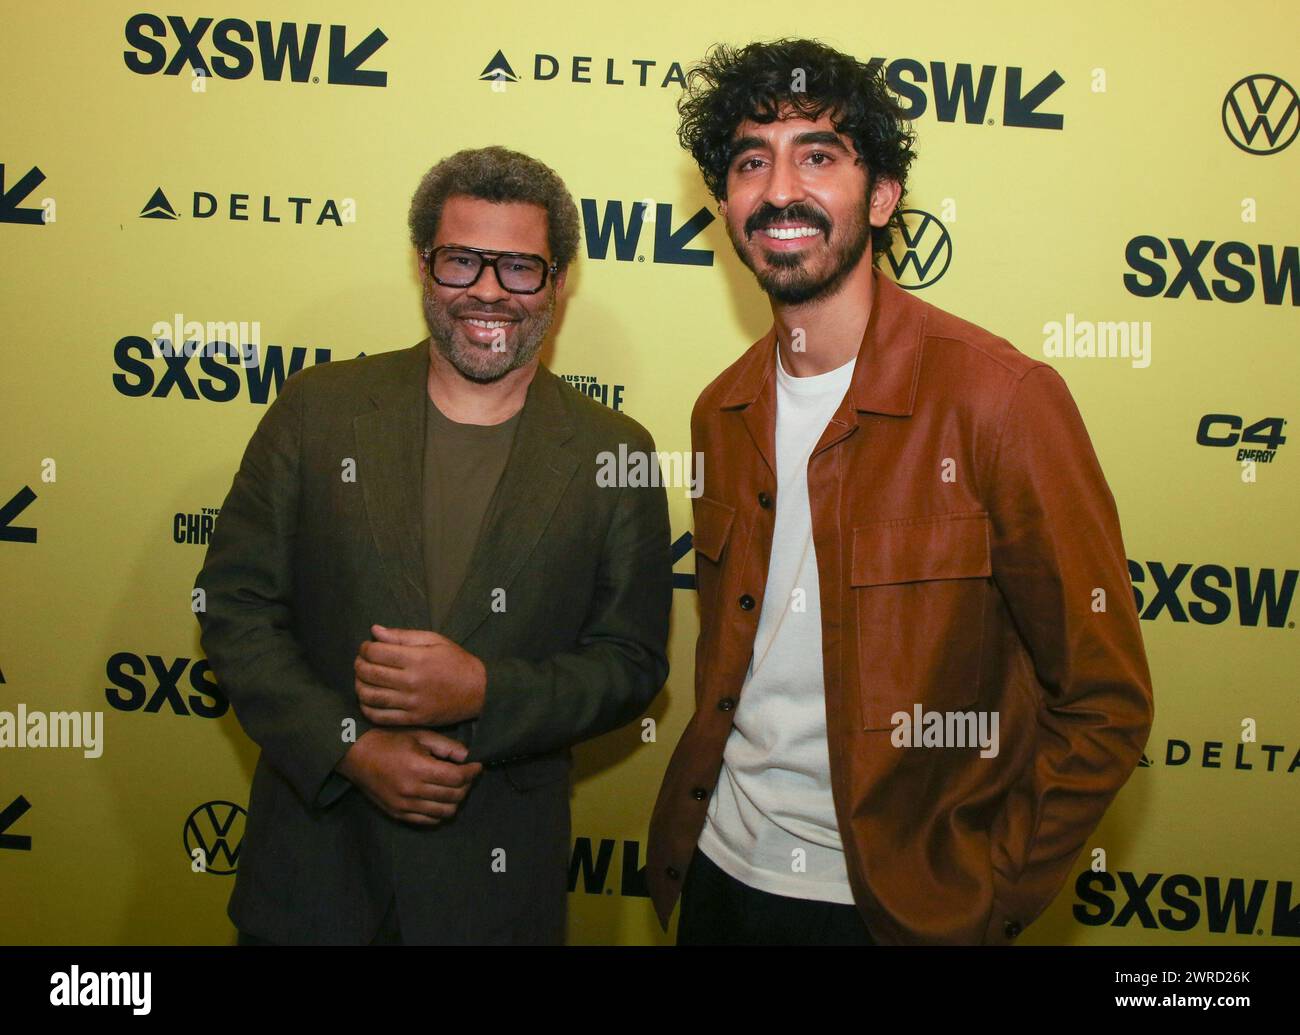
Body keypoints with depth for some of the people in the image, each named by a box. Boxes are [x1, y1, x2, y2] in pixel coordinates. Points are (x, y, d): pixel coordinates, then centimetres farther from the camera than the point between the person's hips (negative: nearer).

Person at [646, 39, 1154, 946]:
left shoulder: (1002, 398, -17)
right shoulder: (721, 414, 0)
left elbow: (1105, 706, -12)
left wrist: (983, 903, -11)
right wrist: (702, 809, 3)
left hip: (897, 902, -4)